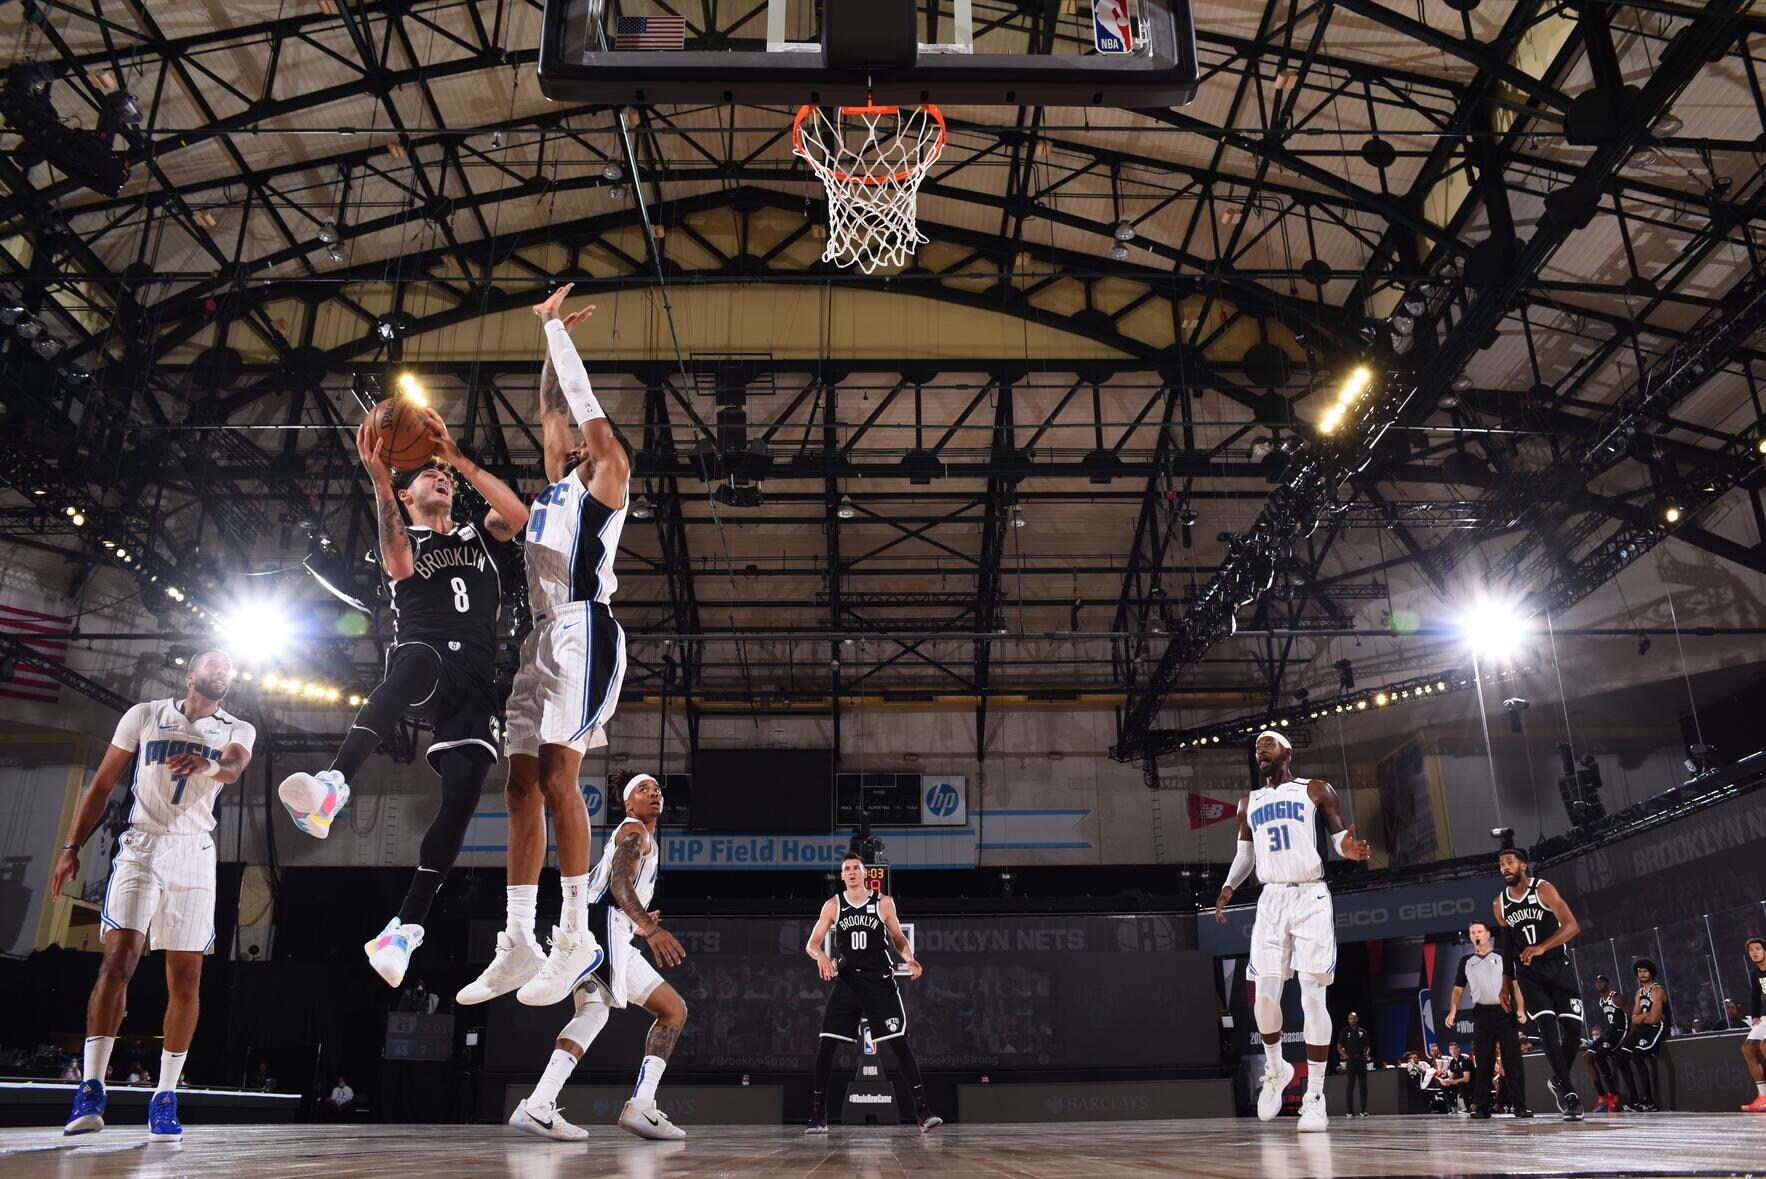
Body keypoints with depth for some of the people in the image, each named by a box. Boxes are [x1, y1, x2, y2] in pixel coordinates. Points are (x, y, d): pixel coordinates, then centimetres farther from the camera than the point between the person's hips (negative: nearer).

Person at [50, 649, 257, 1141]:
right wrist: (72, 847, 3)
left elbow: (234, 767, -15)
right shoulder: (145, 715, 8)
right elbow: (102, 783, 10)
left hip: (194, 855, 1)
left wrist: (207, 764, -39)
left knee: (185, 979, -1)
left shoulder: (237, 730, 8)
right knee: (119, 957, -17)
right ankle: (90, 1088, -14)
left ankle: (165, 1097, 5)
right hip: (141, 846, -1)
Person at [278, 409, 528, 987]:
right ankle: (333, 785, -58)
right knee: (419, 662, -42)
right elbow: (400, 566, -3)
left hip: (474, 681, 3)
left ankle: (405, 927, -13)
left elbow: (518, 515, 6)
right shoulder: (401, 539, 24)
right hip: (421, 654, -3)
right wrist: (380, 481, -13)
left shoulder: (480, 537, 29)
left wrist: (458, 457, 3)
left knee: (463, 793, -15)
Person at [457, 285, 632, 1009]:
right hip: (539, 635, 9)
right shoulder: (560, 480, 25)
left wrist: (556, 329, 9)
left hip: (581, 629, -8)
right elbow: (553, 403, 34)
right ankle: (518, 947, 6)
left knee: (556, 777, -17)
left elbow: (580, 397, 1)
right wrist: (552, 335, 37)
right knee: (521, 787, 3)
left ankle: (576, 935, -10)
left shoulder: (607, 473, 6)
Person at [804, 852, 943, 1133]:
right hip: (846, 982, 1)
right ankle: (818, 1115, 8)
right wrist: (820, 956, -20)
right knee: (825, 1045, -5)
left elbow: (898, 938, 12)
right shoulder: (833, 905, 4)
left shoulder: (884, 903, 3)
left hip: (880, 983, -1)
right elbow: (811, 943, 3)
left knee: (900, 1043, -7)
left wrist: (909, 959, -9)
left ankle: (922, 1110, -3)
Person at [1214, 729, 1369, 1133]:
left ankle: (1314, 1096, 0)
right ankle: (1275, 1070, 24)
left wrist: (1350, 848, -18)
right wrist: (1229, 887, 5)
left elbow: (1339, 836, 6)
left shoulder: (1316, 790, 5)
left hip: (1311, 898, -3)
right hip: (1271, 900, 3)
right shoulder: (1249, 803, 16)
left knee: (1313, 997, -8)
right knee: (1265, 997, -3)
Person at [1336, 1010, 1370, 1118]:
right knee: (1350, 1085, -1)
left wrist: (1366, 1054, -4)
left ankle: (1363, 1110, 3)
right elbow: (1339, 1047, 5)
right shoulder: (1345, 1031, 5)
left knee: (1363, 1085, -1)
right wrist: (1346, 1056, -8)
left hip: (1361, 1060, 2)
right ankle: (1350, 1111, 1)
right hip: (1350, 1060, -2)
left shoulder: (1363, 1032, 11)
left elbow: (1367, 1046, 15)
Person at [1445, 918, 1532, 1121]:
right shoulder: (1466, 961, 14)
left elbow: (1515, 983, 3)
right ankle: (1481, 1107, 4)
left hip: (1505, 1012, -2)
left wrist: (1521, 1009, -9)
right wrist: (1453, 1012, 4)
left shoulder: (1502, 956, 7)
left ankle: (1519, 1105, -5)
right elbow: (1458, 988, 16)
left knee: (1513, 1059, -7)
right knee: (1482, 1062, 2)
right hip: (1481, 1013, 2)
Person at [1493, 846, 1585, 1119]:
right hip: (1528, 972, 2)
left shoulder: (1544, 890, -11)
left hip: (1558, 966, -2)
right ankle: (1568, 1092, -10)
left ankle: (1559, 1081, 19)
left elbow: (1572, 926, -21)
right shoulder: (1500, 904, 3)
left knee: (1572, 1028, -6)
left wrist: (1541, 947, -36)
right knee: (1547, 1027, -14)